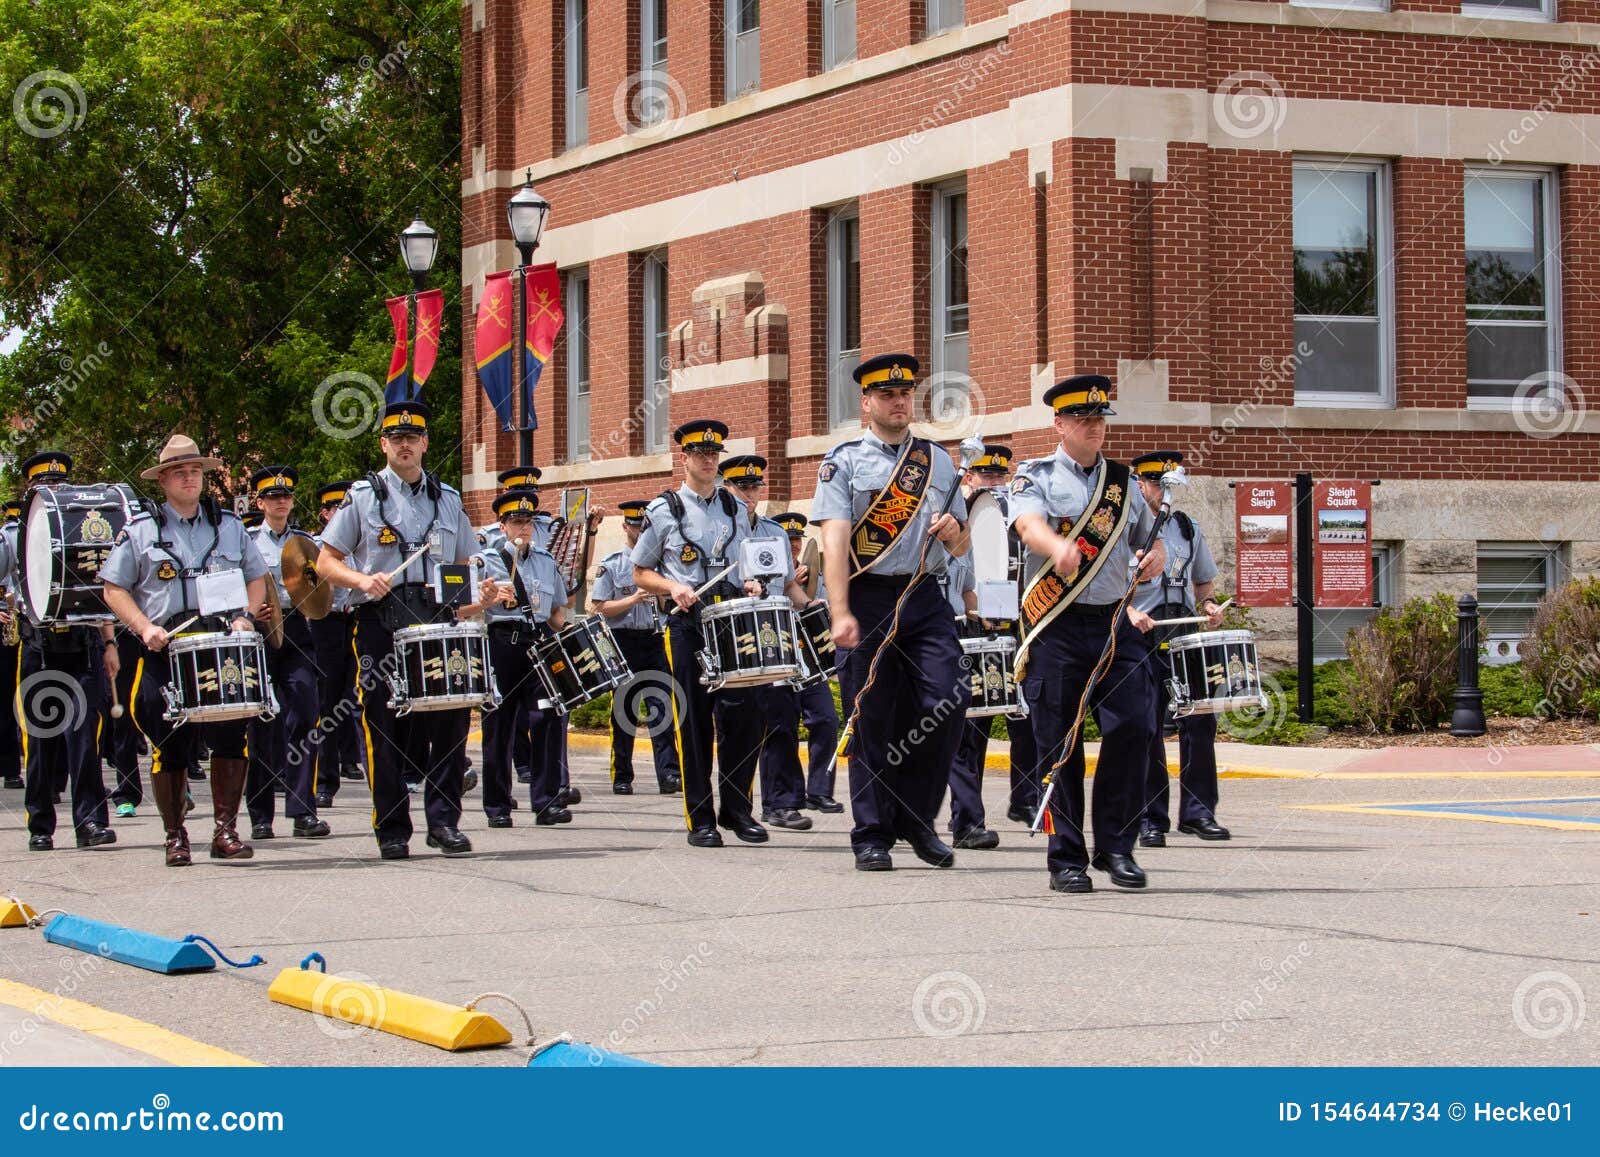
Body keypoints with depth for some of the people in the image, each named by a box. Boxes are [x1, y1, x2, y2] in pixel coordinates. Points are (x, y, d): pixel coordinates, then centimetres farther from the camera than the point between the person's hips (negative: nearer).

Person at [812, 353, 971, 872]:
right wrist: (841, 614, -19)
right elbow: (834, 539, -8)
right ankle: (872, 835, 10)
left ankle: (916, 816, 4)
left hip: (924, 599, 3)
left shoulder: (938, 461, 16)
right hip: (868, 600, -3)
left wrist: (953, 533, -5)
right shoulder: (843, 461, 3)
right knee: (871, 720, 1)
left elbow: (960, 545, 20)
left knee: (947, 702, -12)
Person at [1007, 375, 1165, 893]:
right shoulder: (1037, 476, 3)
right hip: (1056, 628, -3)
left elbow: (1151, 535, 25)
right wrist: (1057, 547, -41)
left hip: (1114, 623, 4)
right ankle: (1067, 858, 6)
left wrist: (1156, 557, 0)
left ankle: (1116, 846, 4)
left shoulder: (1122, 481, 16)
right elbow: (1027, 523, -18)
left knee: (1132, 727, -8)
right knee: (1059, 744, -2)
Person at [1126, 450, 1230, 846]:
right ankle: (1150, 820, 3)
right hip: (1141, 635, -4)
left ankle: (1198, 812, 4)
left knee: (1200, 719, -3)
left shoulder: (1189, 528, 17)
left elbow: (1204, 580, 25)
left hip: (1185, 633, 4)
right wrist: (1130, 612, -20)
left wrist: (1208, 604, 4)